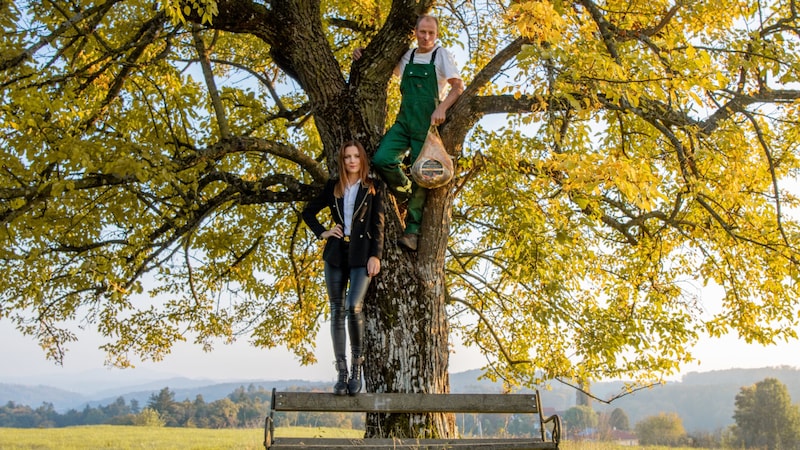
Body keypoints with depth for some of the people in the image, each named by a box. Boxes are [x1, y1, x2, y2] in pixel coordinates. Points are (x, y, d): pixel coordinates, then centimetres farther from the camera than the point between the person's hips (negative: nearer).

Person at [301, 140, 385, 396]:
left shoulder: (372, 188, 6)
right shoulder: (333, 187, 12)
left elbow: (378, 224, 1)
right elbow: (308, 212, 21)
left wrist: (376, 255, -9)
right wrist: (322, 233, 6)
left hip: (361, 255, -3)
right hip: (335, 255, 3)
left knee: (354, 307, -20)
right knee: (337, 311, 2)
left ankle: (357, 363, -1)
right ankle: (342, 372, 7)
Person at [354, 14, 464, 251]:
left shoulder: (442, 56, 1)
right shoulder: (405, 57, 13)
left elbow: (458, 87, -6)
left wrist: (442, 108, -23)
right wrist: (363, 54, 8)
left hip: (427, 124, -4)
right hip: (404, 121, 4)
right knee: (381, 159, -17)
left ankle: (412, 231, -1)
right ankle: (407, 192, 10)